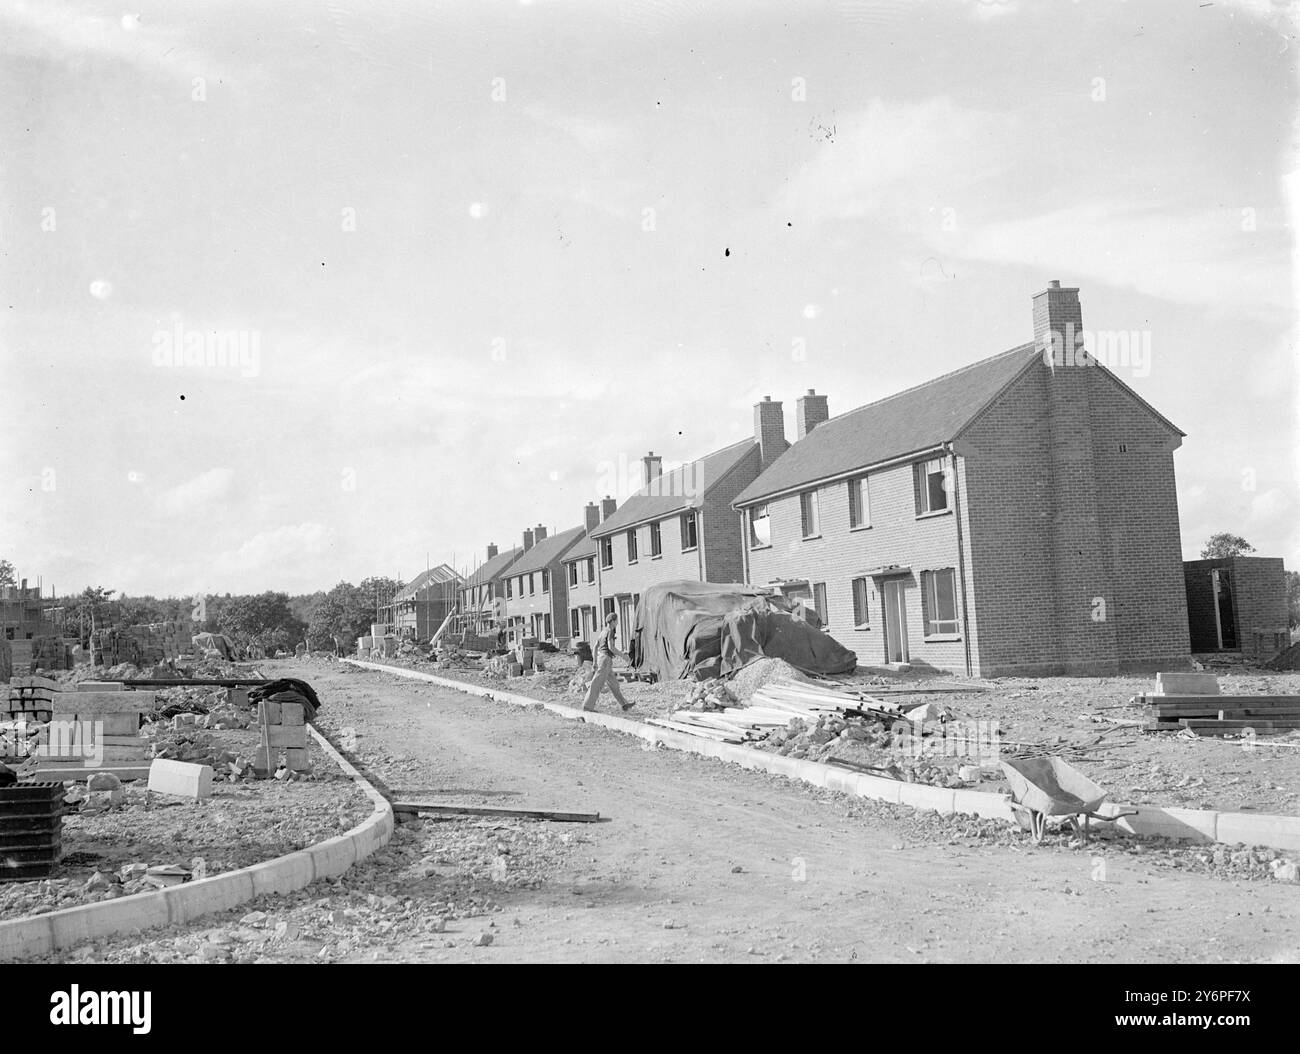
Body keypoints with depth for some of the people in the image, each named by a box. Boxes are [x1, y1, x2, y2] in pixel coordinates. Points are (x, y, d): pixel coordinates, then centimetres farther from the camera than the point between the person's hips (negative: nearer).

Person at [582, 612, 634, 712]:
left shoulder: (603, 631, 16)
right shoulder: (610, 631, -11)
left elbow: (595, 647, 18)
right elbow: (611, 647, -20)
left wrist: (595, 661, 21)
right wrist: (623, 655, -11)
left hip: (600, 658, 10)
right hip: (606, 659, -10)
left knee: (613, 683, 11)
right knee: (597, 684, -7)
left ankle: (624, 704, 16)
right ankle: (588, 705, -7)